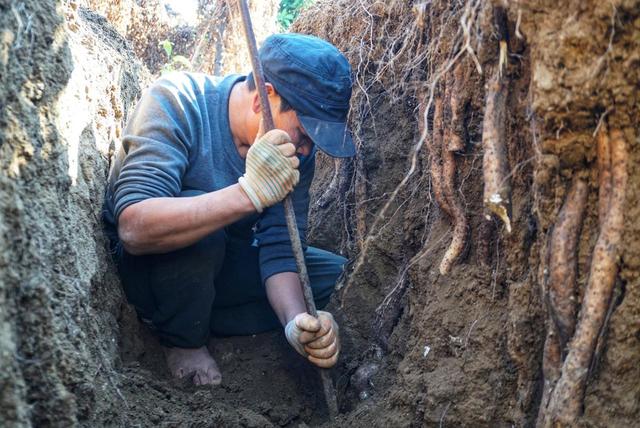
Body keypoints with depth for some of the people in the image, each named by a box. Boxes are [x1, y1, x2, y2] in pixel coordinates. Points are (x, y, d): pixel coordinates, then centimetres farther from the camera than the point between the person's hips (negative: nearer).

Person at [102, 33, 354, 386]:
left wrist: (297, 322, -36)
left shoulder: (297, 150, -12)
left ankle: (201, 320, -4)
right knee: (200, 236, -37)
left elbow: (280, 247, -17)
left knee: (339, 275, -7)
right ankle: (182, 339, -7)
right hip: (145, 263, -5)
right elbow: (134, 228, -41)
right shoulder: (175, 102, -28)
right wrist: (250, 192, -50)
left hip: (219, 263, 5)